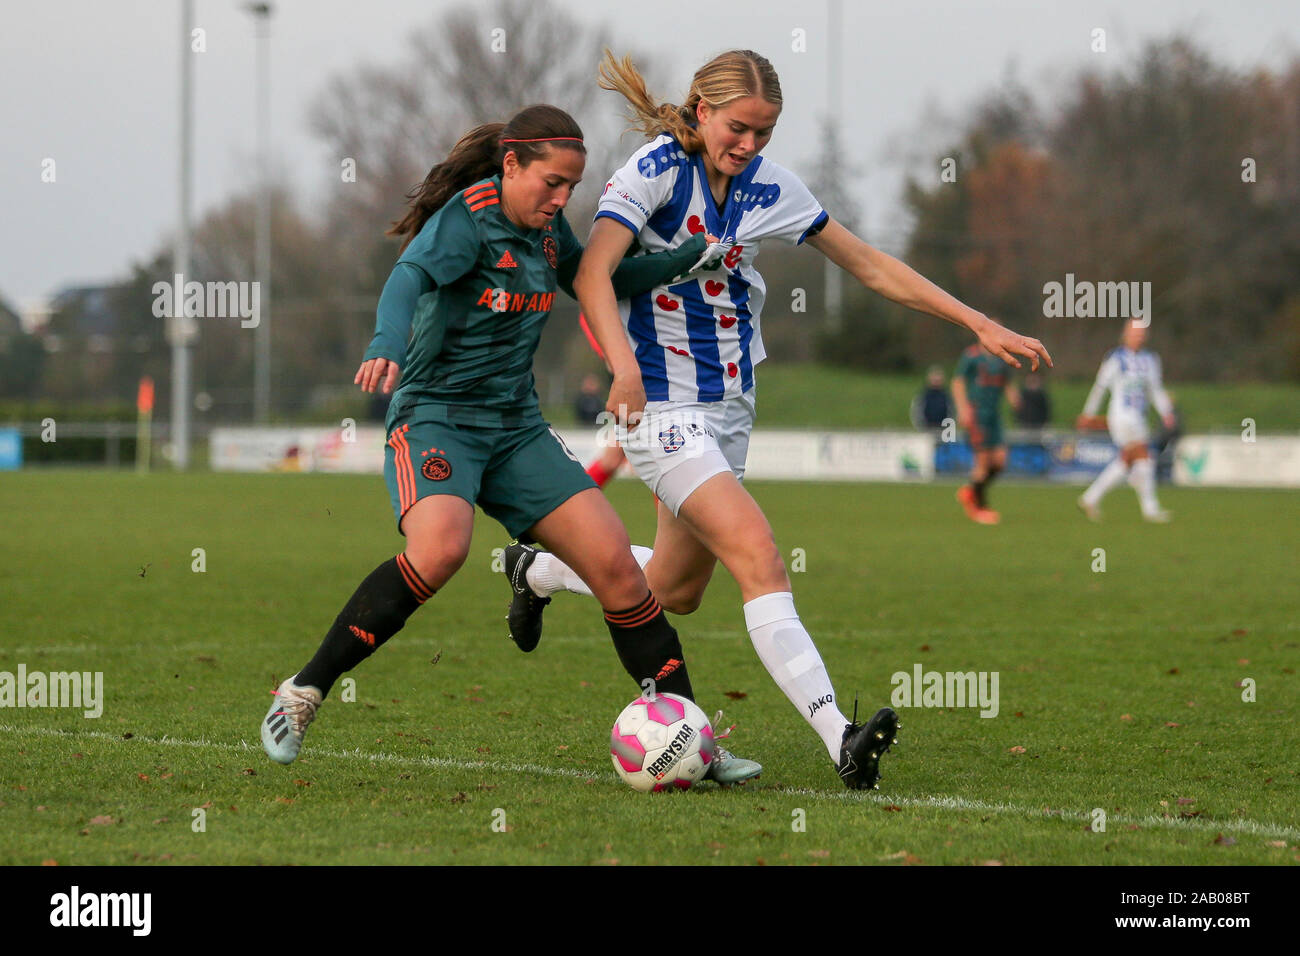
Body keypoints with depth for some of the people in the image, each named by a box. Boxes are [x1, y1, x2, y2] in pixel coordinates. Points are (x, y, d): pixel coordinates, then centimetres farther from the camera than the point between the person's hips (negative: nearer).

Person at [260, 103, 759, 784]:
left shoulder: (546, 229, 10)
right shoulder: (468, 216, -13)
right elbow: (410, 276, -30)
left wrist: (694, 256, 14)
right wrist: (387, 347, -51)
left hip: (516, 428, 7)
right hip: (436, 416, -7)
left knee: (616, 564, -4)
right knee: (439, 549, -35)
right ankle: (304, 691, -22)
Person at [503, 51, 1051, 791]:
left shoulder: (769, 188, 3)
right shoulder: (656, 170, -14)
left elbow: (871, 266, 8)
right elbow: (593, 272, -27)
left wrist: (981, 325, 5)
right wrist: (622, 362, -44)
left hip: (730, 407, 7)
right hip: (664, 405, -7)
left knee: (675, 590, 17)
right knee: (759, 557, -22)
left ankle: (541, 570, 44)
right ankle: (839, 736, -31)